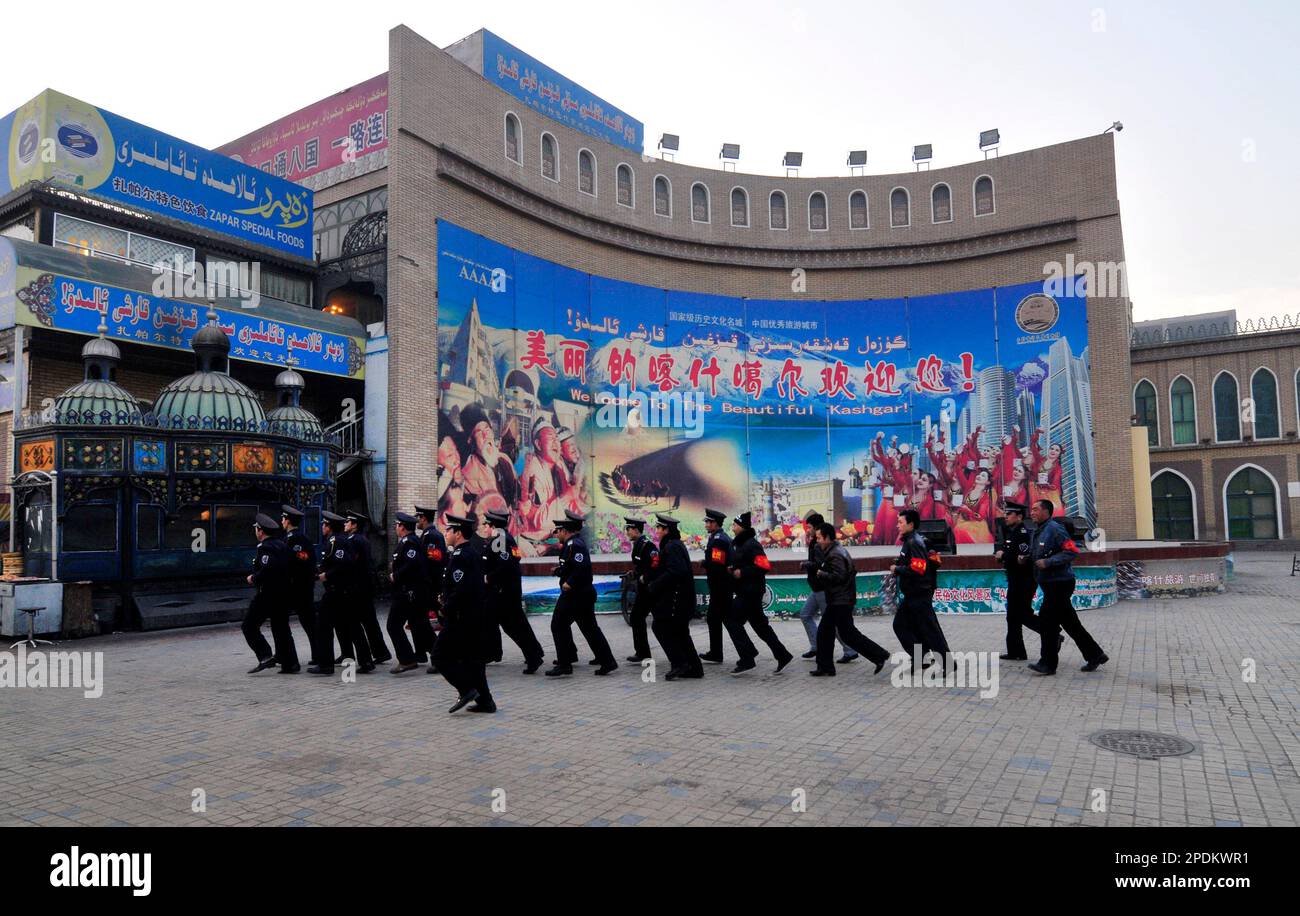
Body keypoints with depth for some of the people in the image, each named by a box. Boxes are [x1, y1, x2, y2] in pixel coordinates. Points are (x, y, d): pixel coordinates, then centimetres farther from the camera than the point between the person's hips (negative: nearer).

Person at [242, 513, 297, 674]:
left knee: (249, 626, 1)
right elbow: (288, 567, 17)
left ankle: (265, 656, -9)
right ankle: (290, 664, 10)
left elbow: (267, 569, -28)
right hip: (284, 593, 8)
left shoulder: (265, 547, -14)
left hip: (268, 593, -8)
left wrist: (253, 578, -12)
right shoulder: (282, 544, 12)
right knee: (281, 628, 12)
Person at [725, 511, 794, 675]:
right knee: (760, 625, 14)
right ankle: (783, 656, 21)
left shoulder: (752, 545, -16)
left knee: (732, 620, -7)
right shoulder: (737, 543, 14)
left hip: (751, 592, -10)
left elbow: (764, 566, -24)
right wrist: (732, 570, 6)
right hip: (745, 592, 10)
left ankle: (747, 659, -3)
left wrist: (742, 572, -21)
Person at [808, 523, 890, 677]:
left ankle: (879, 654, 2)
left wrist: (821, 574, -15)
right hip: (836, 601, 11)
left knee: (848, 634, -6)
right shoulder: (835, 550, 14)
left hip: (841, 602, -11)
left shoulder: (835, 555, -18)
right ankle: (825, 667, 15)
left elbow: (838, 576, -29)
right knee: (824, 632, 11)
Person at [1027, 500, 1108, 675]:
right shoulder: (1039, 531, 14)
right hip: (1051, 584, 9)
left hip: (1059, 583, -9)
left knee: (1046, 621, -6)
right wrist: (1027, 558, 6)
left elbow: (1072, 551, -21)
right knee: (1070, 623, 13)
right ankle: (1095, 656, 23)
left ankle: (1048, 664, 2)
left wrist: (1048, 562, -23)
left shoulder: (1054, 528, -14)